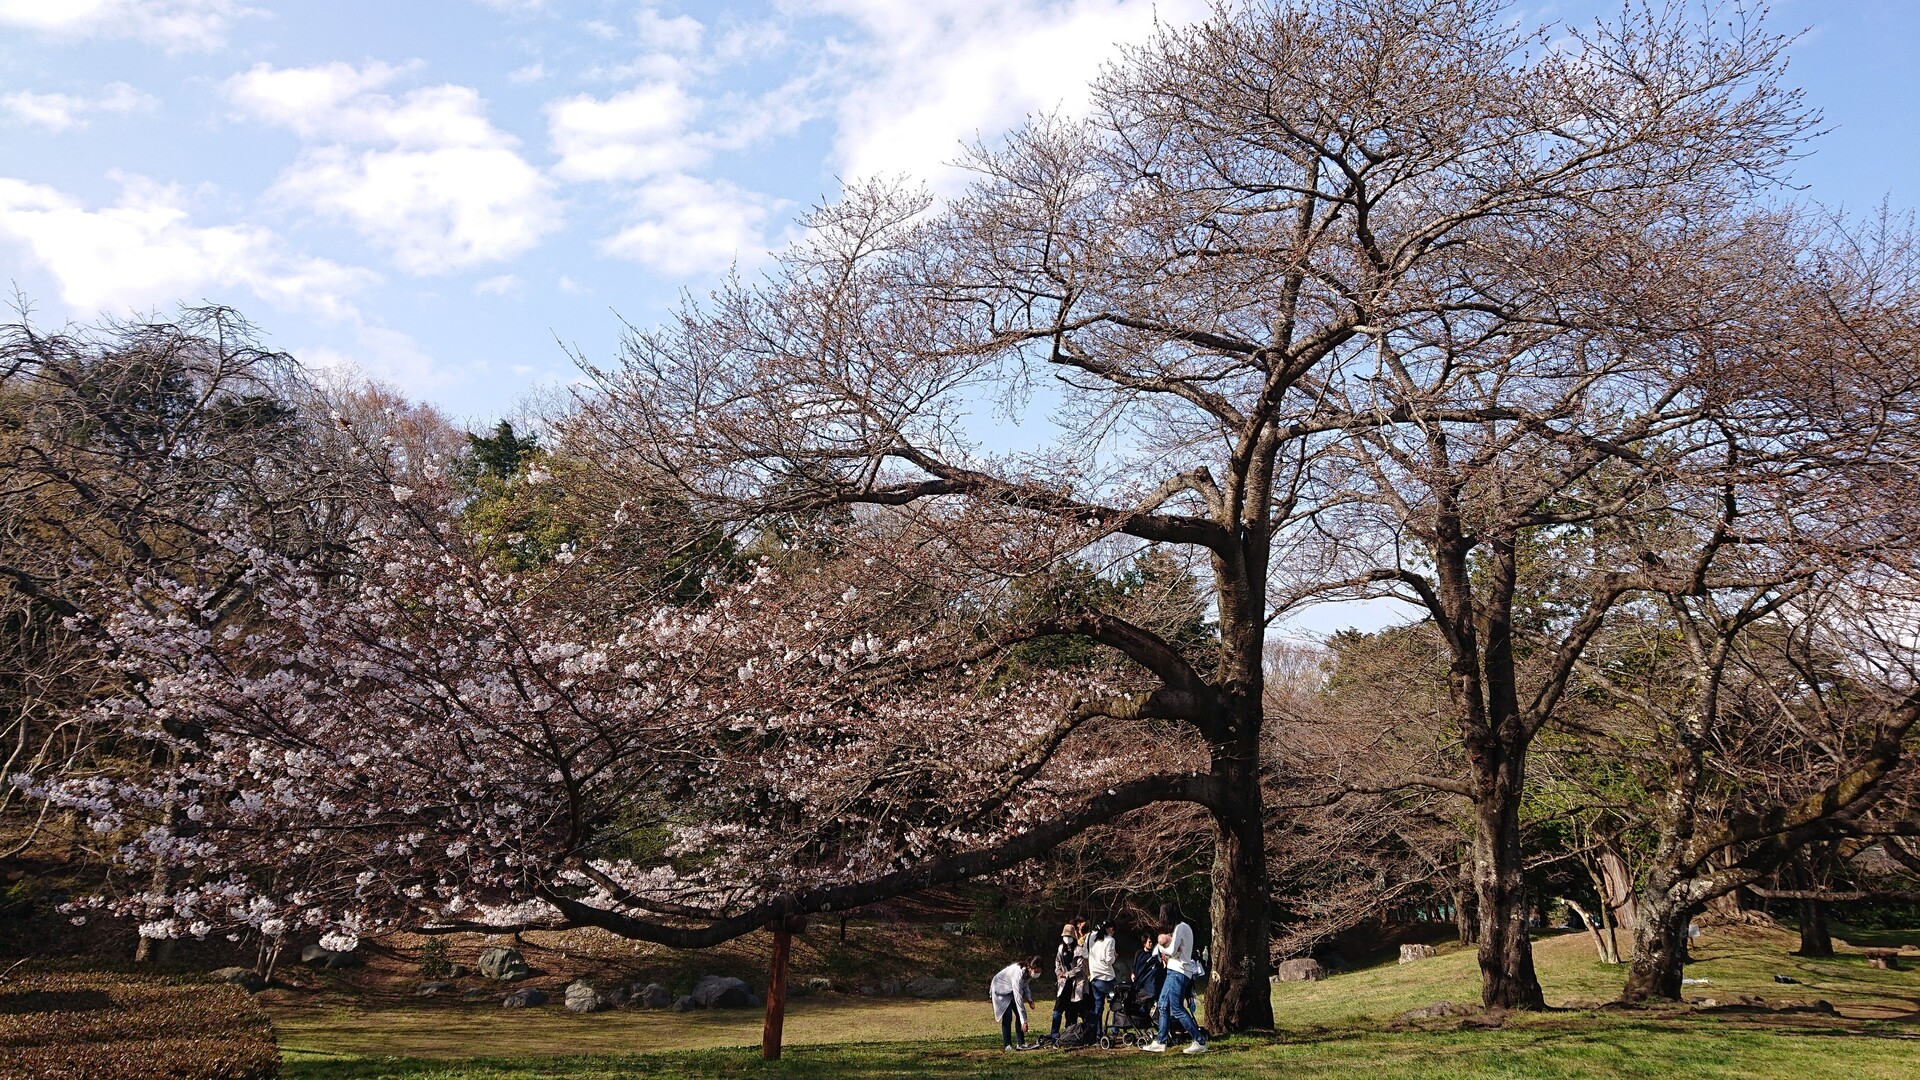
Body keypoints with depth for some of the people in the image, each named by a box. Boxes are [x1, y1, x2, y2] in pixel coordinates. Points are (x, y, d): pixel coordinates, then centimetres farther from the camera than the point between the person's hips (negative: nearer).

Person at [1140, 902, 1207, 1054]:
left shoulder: (1180, 927, -13)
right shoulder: (1181, 927, 18)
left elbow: (1172, 951, -17)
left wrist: (1162, 947, 1)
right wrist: (1165, 950, -1)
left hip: (1179, 973, -10)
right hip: (1173, 972, 10)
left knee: (1177, 1009, -9)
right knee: (1163, 1006, 11)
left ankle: (1200, 1042, -6)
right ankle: (1160, 1042, 15)